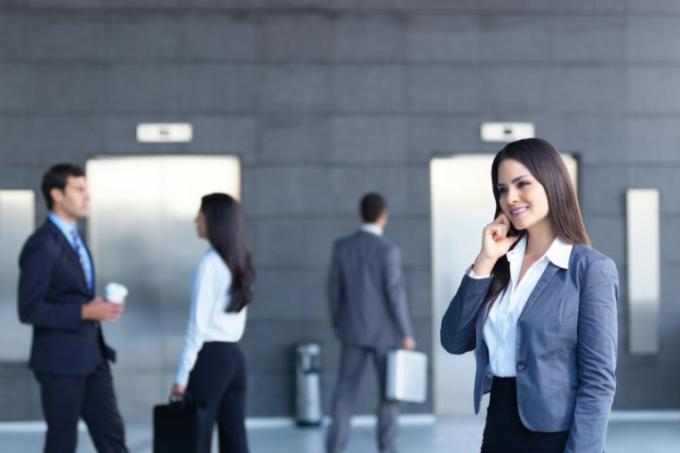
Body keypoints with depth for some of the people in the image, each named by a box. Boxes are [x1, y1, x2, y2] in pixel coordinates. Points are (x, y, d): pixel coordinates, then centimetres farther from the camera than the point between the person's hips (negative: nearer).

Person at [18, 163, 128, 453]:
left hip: (91, 356, 8)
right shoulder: (41, 245, -16)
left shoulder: (73, 237, 13)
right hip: (60, 359, -8)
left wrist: (98, 307, 2)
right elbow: (29, 310, -20)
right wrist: (85, 312, -22)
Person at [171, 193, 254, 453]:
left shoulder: (211, 262, -12)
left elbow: (198, 324, -14)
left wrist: (182, 374, -10)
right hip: (234, 355, 8)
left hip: (210, 356, -8)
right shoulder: (240, 262, 12)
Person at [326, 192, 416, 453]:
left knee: (346, 389, 6)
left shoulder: (342, 246, -2)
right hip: (384, 331, -3)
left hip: (354, 329, 3)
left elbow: (334, 289, 4)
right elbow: (395, 295, -17)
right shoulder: (388, 250, -16)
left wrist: (338, 326, 16)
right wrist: (406, 334, -9)